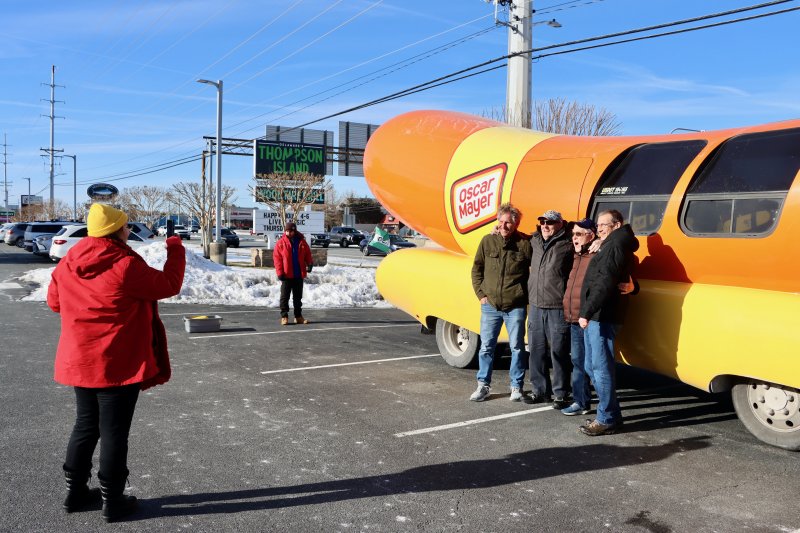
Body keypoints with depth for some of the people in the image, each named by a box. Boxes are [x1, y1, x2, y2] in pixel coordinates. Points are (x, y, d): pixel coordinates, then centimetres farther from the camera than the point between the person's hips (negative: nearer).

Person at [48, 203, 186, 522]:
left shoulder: (68, 263, 1)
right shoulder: (126, 265, -20)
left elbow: (54, 301, 15)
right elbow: (169, 285, -11)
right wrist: (176, 251, 3)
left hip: (80, 362, 7)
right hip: (119, 365, -7)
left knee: (86, 425, 20)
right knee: (114, 431, 4)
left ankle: (75, 492, 31)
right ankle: (112, 501, 15)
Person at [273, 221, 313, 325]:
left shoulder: (302, 242, 3)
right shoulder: (281, 243, -5)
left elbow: (307, 254, 9)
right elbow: (277, 258, -7)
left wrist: (309, 263, -10)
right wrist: (280, 272, -13)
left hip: (299, 275, 3)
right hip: (286, 275, -3)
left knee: (298, 297, 11)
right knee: (285, 296, 2)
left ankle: (298, 316, 20)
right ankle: (284, 316, 9)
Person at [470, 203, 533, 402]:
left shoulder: (525, 243, -5)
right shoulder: (487, 241, 2)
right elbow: (477, 269, 9)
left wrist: (527, 296, -4)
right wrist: (480, 294, 3)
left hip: (515, 307, -2)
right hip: (490, 305, 2)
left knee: (517, 347, 7)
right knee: (486, 346, 9)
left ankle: (516, 386, 21)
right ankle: (483, 385, 21)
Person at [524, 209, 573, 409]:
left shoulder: (567, 246, -7)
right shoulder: (535, 241, 12)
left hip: (557, 308, -6)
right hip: (536, 306, 6)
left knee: (559, 352, 0)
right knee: (537, 350, 12)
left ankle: (560, 394, 11)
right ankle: (539, 390, 24)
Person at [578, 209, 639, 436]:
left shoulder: (615, 246, -10)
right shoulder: (608, 247, 24)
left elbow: (605, 284, -21)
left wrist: (587, 312, -23)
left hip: (601, 317, -11)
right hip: (596, 317, 11)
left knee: (601, 367, -6)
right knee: (593, 367, 15)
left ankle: (607, 419, 1)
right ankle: (610, 414, 23)